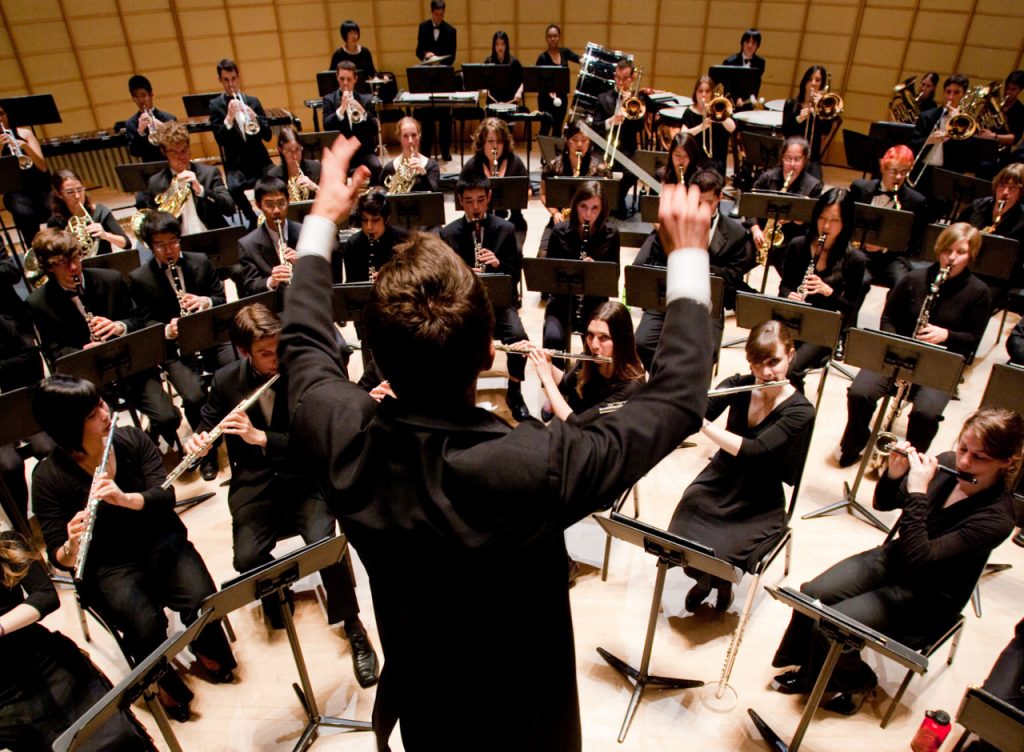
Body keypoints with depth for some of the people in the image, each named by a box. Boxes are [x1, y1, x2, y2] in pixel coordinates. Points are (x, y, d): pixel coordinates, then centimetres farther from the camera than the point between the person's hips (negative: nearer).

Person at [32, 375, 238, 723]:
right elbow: (59, 557, -10)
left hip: (162, 543, 2)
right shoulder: (48, 478, -13)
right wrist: (71, 547, -34)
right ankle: (164, 682, 5)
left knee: (202, 599, -23)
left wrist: (125, 498, -33)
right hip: (109, 567, -2)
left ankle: (208, 652, 12)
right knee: (146, 624, -28)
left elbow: (166, 495, -13)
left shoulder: (132, 439, -7)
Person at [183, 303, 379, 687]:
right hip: (254, 485, 3)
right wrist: (197, 439, -11)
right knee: (247, 558, -21)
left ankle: (352, 626, -3)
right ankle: (275, 586, 18)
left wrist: (260, 437, -26)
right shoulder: (225, 381, -3)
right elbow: (207, 424, 13)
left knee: (323, 545, -28)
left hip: (305, 479, -2)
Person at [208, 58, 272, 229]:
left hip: (259, 160, 1)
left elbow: (267, 135, 2)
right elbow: (220, 140, -7)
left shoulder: (252, 101, 11)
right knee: (234, 188, -31)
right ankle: (252, 218, -4)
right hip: (236, 163, -1)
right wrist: (229, 117, -22)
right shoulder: (215, 105, 5)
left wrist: (253, 117, -16)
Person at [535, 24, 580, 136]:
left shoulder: (564, 52, 4)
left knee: (558, 127, 11)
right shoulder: (542, 58, -9)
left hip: (562, 96, 5)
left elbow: (578, 59, -10)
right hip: (546, 98, -5)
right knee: (545, 127, -7)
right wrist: (549, 91, -31)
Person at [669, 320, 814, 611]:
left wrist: (702, 421, -34)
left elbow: (753, 450, -28)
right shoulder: (738, 385, -4)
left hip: (758, 505, -3)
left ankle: (723, 582, 15)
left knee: (719, 556, -24)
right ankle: (705, 578, 17)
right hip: (717, 484, 3)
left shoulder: (800, 411, -16)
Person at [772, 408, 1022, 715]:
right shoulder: (946, 465, -10)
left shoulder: (997, 517, -27)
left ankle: (858, 682, 14)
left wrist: (917, 491, -36)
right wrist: (894, 474, -18)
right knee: (811, 595, -13)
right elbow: (883, 504, 3)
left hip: (924, 598, -5)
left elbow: (918, 561, -34)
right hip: (891, 558, 6)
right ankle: (806, 668, 13)